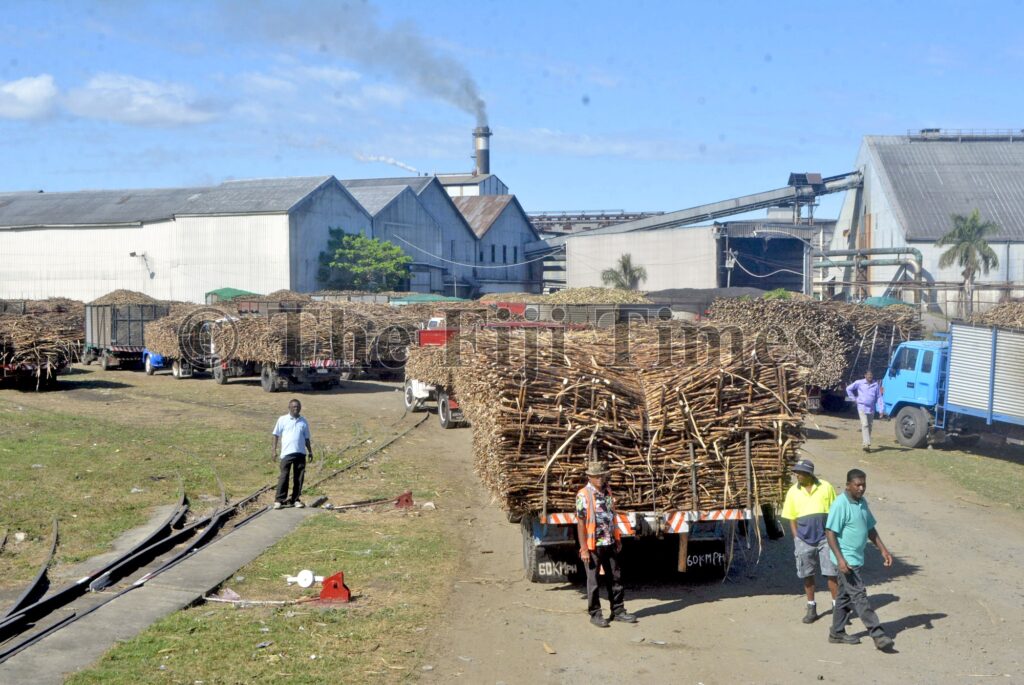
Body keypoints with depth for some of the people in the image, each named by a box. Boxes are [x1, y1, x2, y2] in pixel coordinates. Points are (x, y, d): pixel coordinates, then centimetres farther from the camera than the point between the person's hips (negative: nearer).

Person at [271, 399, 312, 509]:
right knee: (283, 477, -4)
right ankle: (279, 500, 0)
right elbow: (276, 435, 5)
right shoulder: (282, 420, 3)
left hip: (300, 453, 3)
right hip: (286, 453, -3)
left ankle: (296, 500, 13)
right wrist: (274, 450, -1)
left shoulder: (303, 421, 11)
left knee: (298, 478, 5)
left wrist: (310, 451, 15)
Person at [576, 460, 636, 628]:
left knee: (615, 577, 11)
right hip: (593, 545, -6)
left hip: (610, 544, 6)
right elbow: (580, 522, -13)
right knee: (593, 581, 3)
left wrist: (618, 539, 16)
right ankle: (595, 614, 13)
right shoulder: (583, 495, -12)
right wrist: (584, 548, -16)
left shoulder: (607, 492, 8)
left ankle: (618, 611, 21)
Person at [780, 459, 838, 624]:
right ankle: (811, 608, 21)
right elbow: (792, 519, 7)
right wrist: (797, 539, 2)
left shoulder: (825, 487, -3)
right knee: (807, 575, 8)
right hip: (804, 540, 2)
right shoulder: (793, 492, 1)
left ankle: (836, 606, 11)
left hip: (825, 537, -2)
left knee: (831, 573, -1)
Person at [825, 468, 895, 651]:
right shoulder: (840, 504, -17)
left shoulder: (862, 503, 10)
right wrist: (840, 559, -25)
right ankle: (877, 634, -9)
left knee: (845, 596, 14)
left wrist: (883, 550, 13)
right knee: (859, 595, -8)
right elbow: (830, 532, -19)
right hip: (846, 560, -9)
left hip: (857, 558, 9)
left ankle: (837, 633, 23)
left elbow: (870, 529, 20)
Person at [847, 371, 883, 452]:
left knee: (869, 426, 12)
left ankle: (864, 440, 26)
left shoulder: (876, 385, 2)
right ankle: (867, 444, -21)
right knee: (865, 425, -14)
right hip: (862, 407, -4)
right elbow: (848, 388, 9)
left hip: (871, 408, 4)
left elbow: (879, 397, 3)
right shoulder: (859, 383, -3)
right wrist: (854, 398, 3)